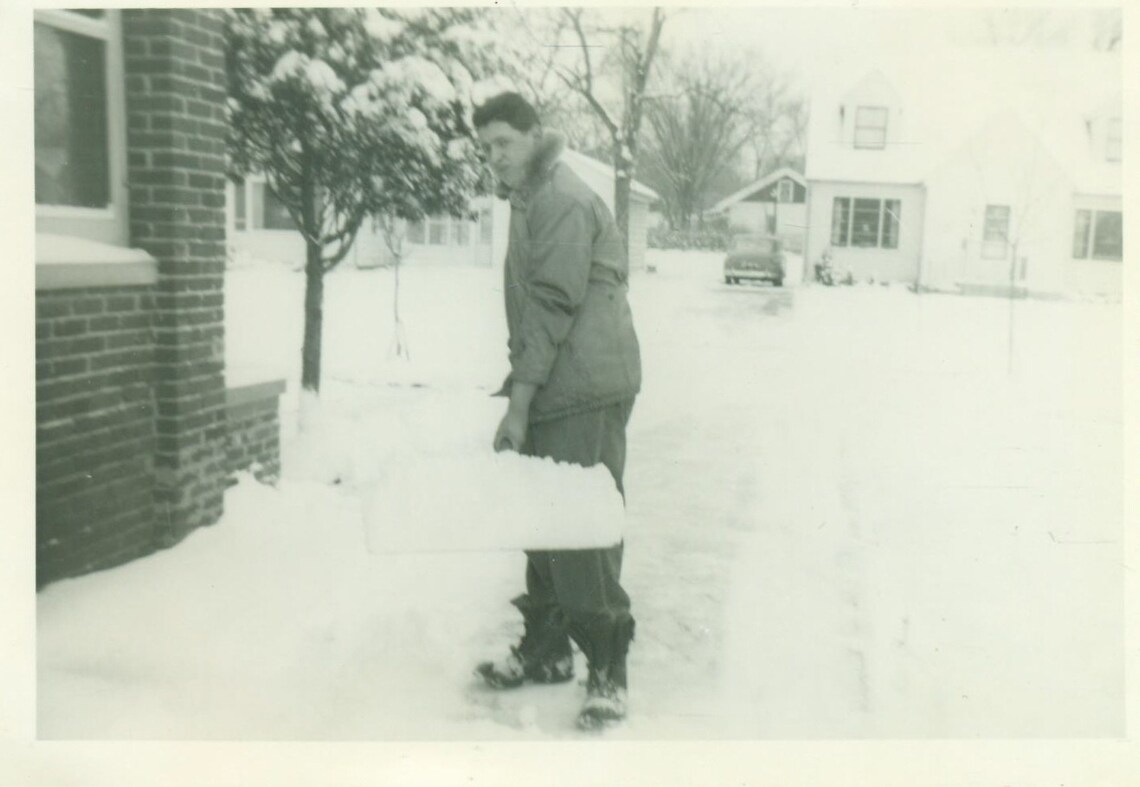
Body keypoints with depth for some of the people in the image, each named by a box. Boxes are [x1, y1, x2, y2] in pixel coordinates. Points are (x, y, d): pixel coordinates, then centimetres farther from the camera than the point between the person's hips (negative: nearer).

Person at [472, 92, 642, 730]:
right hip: (553, 391, 10)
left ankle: (608, 670, 1)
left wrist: (519, 402, -18)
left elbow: (553, 306, -18)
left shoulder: (563, 200, -12)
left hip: (584, 393, -10)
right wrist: (521, 393, 19)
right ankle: (546, 650, 26)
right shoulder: (531, 199, 20)